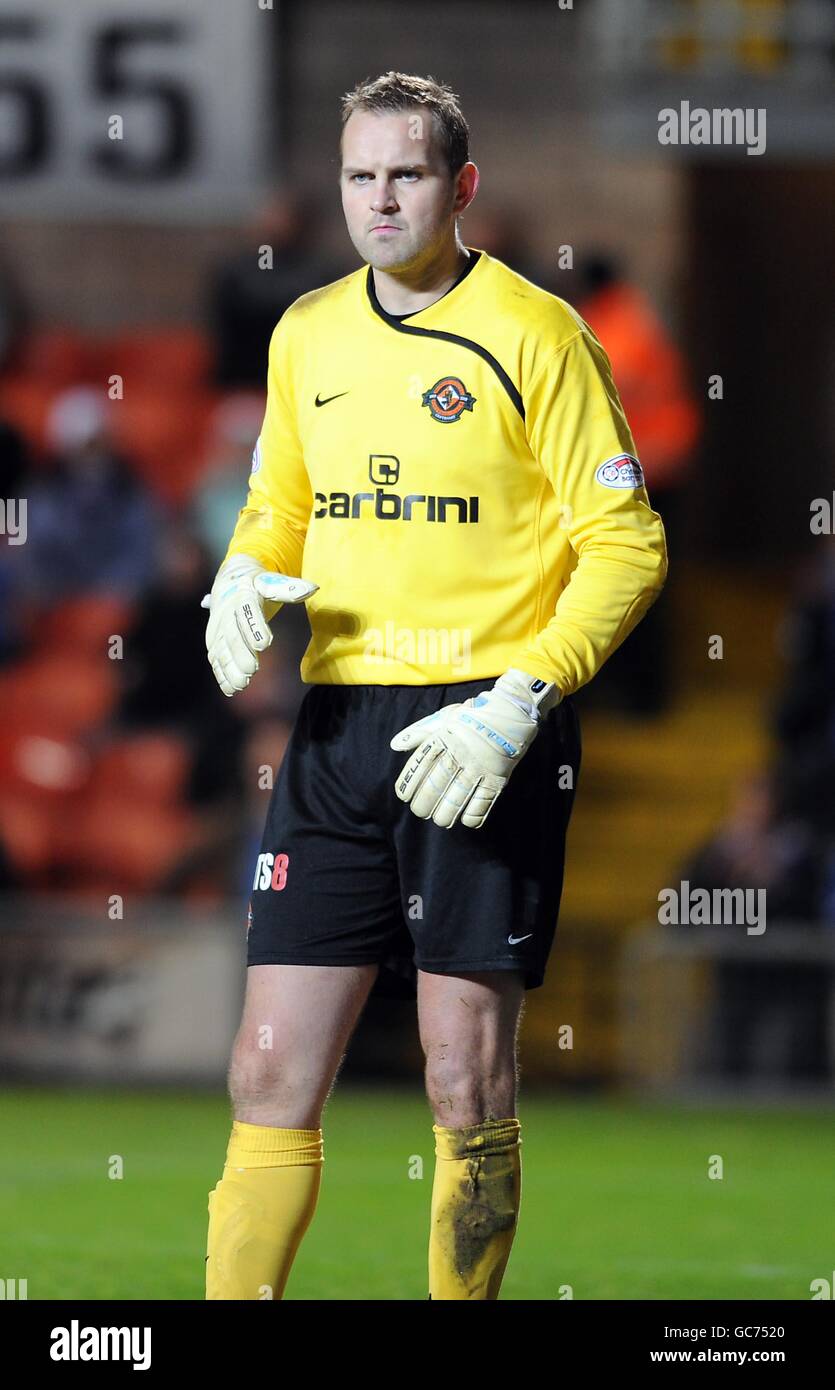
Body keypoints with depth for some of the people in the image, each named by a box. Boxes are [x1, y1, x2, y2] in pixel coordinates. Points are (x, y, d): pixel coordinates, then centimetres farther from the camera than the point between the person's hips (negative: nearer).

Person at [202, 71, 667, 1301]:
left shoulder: (534, 334, -6)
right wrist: (244, 580, 3)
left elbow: (626, 548, -6)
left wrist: (519, 705, -16)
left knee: (469, 1084, -1)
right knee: (273, 1069, 0)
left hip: (482, 737, -5)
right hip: (337, 727, 5)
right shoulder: (307, 335, 11)